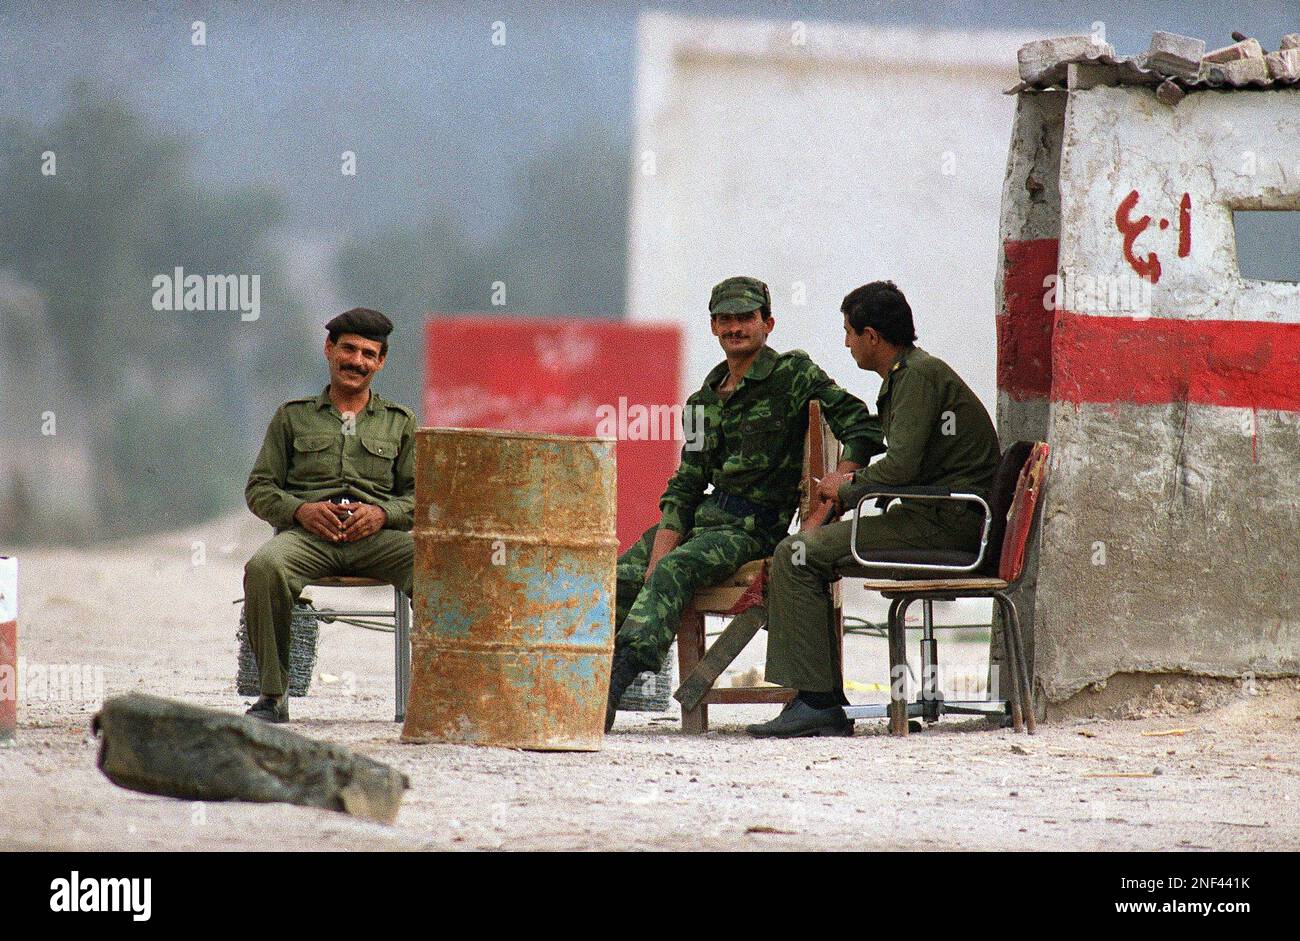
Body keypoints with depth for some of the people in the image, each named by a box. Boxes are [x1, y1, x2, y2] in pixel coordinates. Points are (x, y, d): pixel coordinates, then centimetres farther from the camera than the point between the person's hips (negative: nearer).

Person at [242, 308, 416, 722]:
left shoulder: (399, 421, 22)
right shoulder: (293, 416, 20)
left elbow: (420, 494, 14)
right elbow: (259, 488, 14)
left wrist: (383, 513, -8)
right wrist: (301, 510, -7)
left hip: (377, 535, 1)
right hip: (305, 533, 0)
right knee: (264, 568, -36)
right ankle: (273, 694, -26)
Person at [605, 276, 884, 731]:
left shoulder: (793, 374, -2)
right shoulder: (705, 401, 16)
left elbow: (862, 429, -8)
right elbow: (684, 486, 12)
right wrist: (660, 550, -5)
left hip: (754, 528, -7)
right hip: (704, 516, 7)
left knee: (674, 571, -32)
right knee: (619, 577, -11)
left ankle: (616, 679, -47)